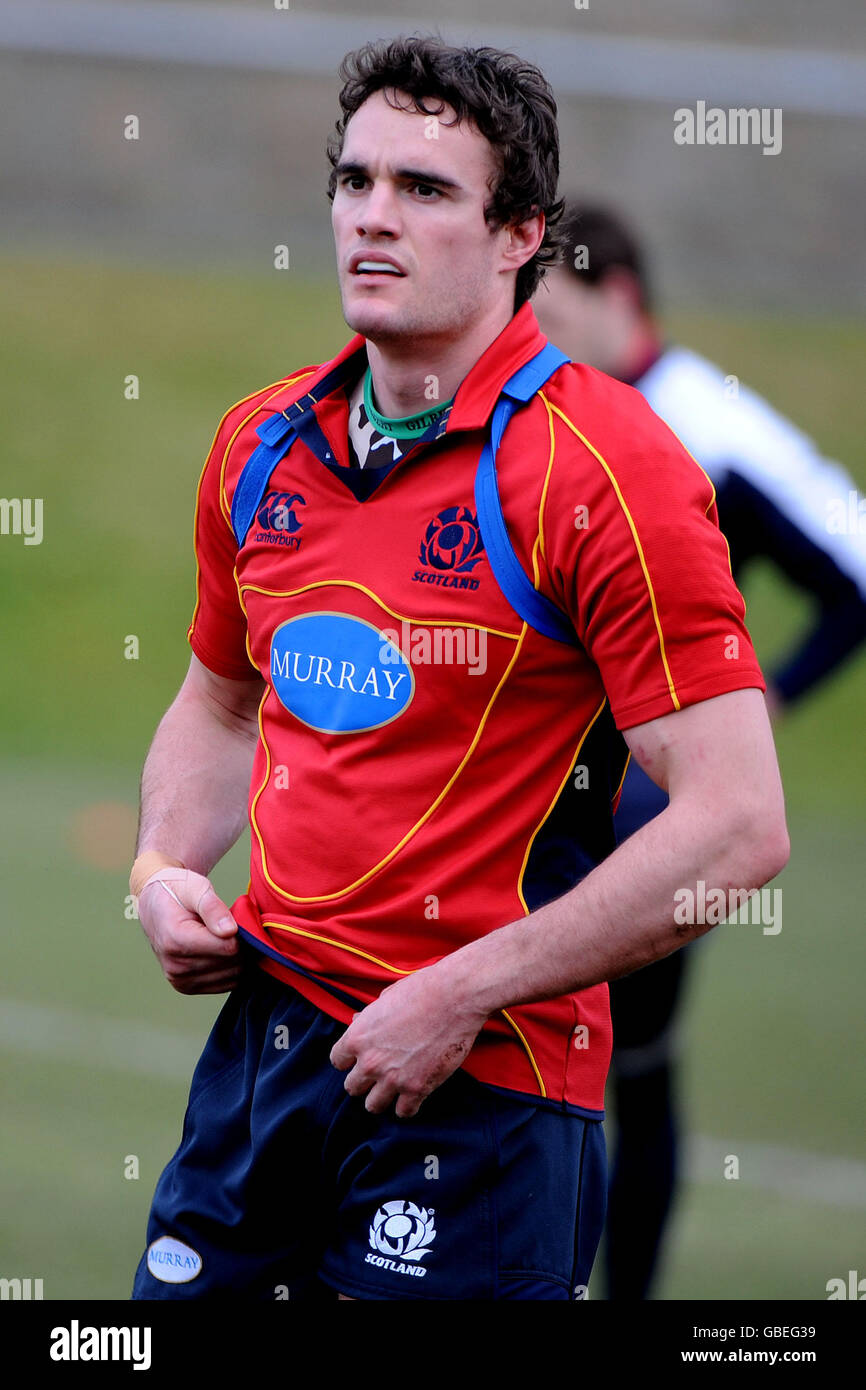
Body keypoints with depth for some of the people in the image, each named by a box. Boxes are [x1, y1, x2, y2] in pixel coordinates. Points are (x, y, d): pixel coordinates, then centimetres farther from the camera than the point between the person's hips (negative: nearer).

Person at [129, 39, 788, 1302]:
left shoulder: (605, 466, -14)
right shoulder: (264, 444, 7)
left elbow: (737, 828, -19)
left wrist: (462, 995, -18)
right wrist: (166, 868, 5)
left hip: (482, 1082, -6)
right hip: (264, 1031, 6)